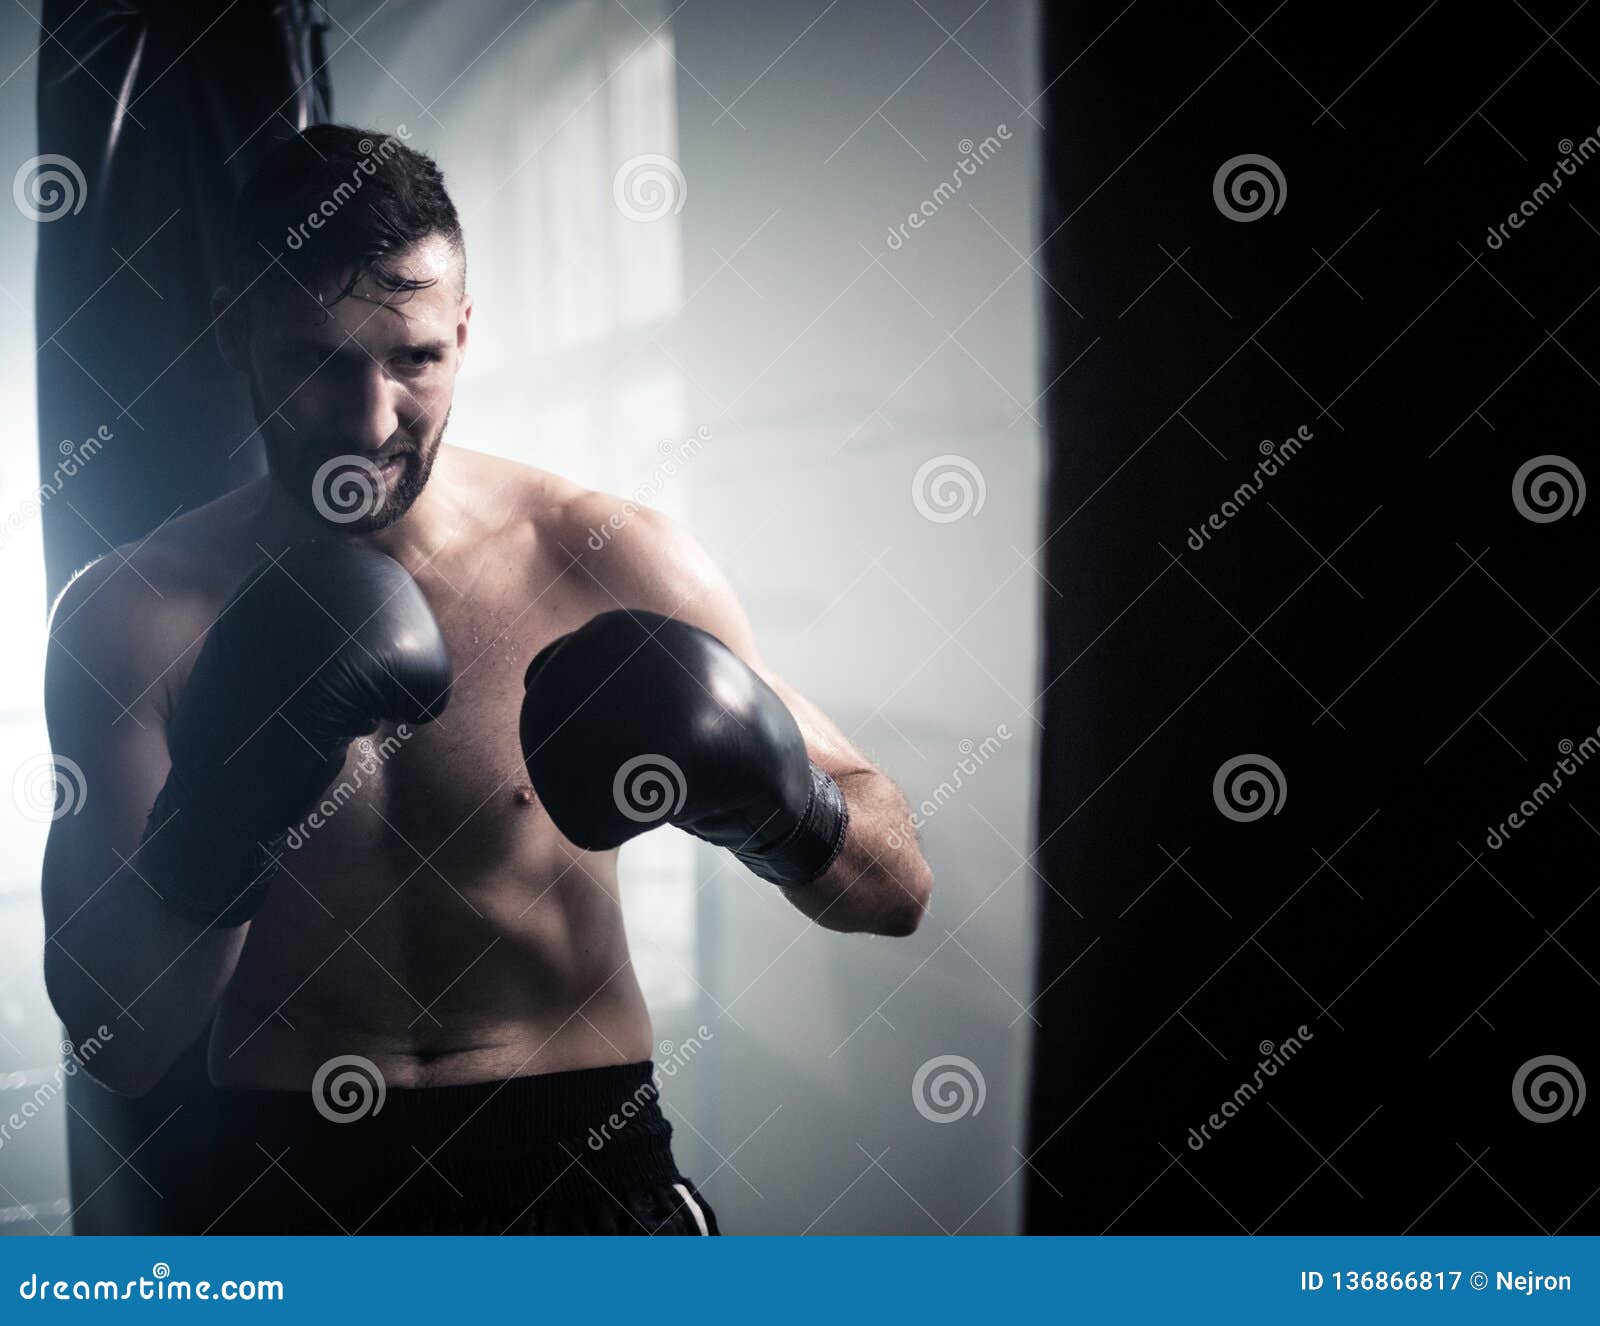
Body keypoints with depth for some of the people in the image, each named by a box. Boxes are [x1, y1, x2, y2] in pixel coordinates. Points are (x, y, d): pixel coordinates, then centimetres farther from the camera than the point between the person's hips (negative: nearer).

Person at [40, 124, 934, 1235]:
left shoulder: (608, 561, -3)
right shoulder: (129, 614, -1)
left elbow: (900, 892, 0)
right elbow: (121, 1048, -4)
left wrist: (782, 812, -22)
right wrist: (212, 831, -22)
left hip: (576, 1153, -1)